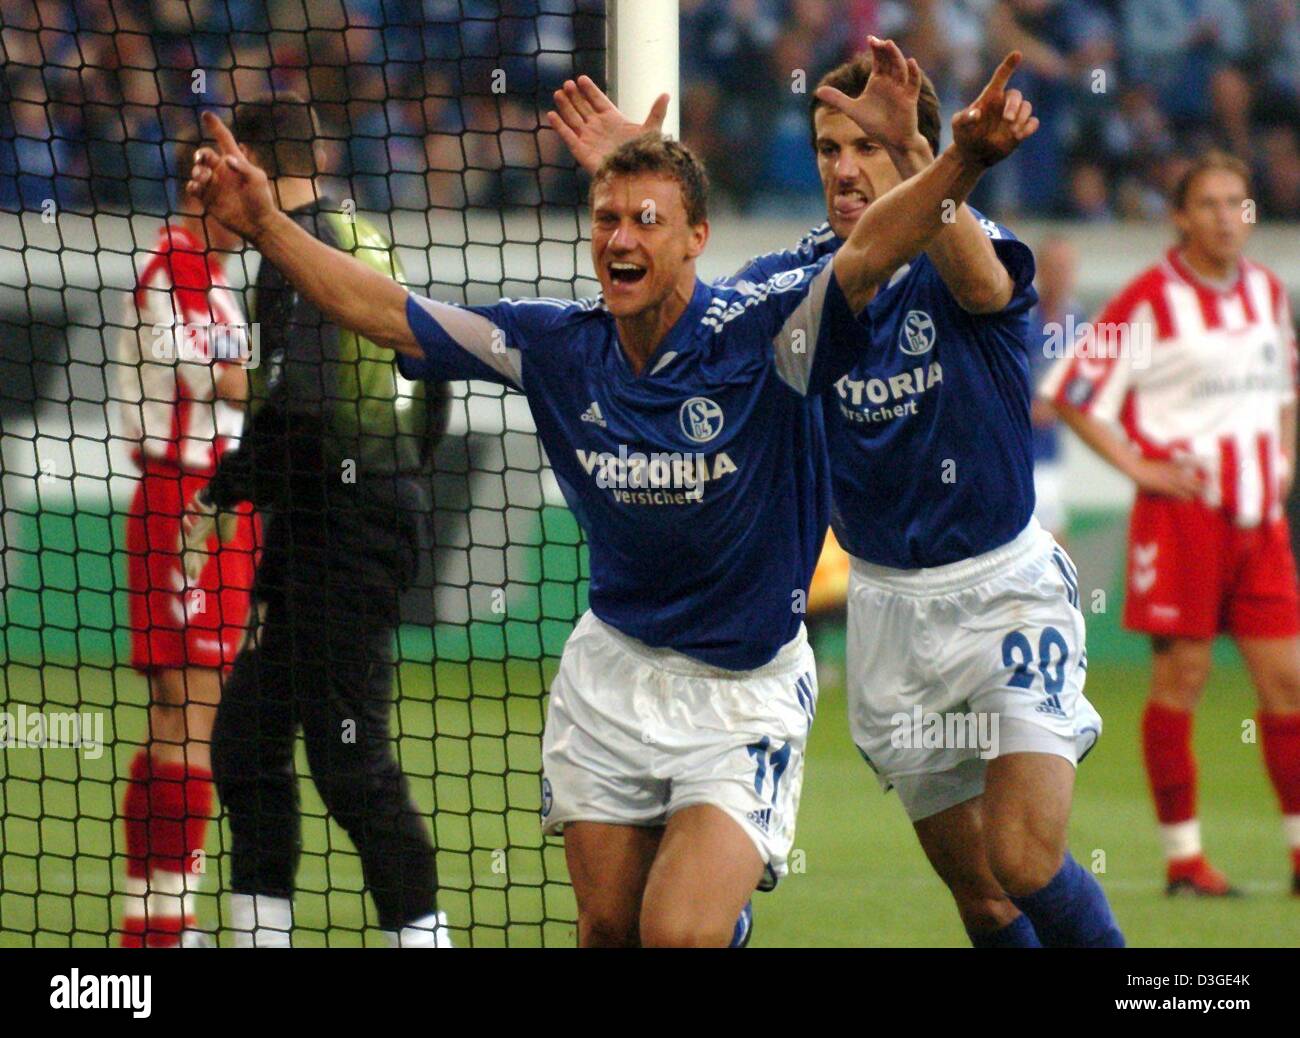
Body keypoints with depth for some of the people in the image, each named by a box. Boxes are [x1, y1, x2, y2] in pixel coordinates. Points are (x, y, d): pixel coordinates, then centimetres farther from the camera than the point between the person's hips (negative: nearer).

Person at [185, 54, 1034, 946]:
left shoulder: (759, 334, -17)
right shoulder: (555, 344, -4)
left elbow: (866, 255, -32)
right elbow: (389, 314, 0)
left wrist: (963, 163, -49)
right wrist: (264, 222, -7)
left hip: (746, 691, -4)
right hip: (613, 673, 4)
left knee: (679, 935, -17)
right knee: (608, 930, 9)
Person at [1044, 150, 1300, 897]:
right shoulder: (1150, 301, -8)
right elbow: (1073, 395, -7)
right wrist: (1143, 469, -11)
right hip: (1183, 517, -6)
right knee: (1181, 676, -3)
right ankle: (1183, 855, 3)